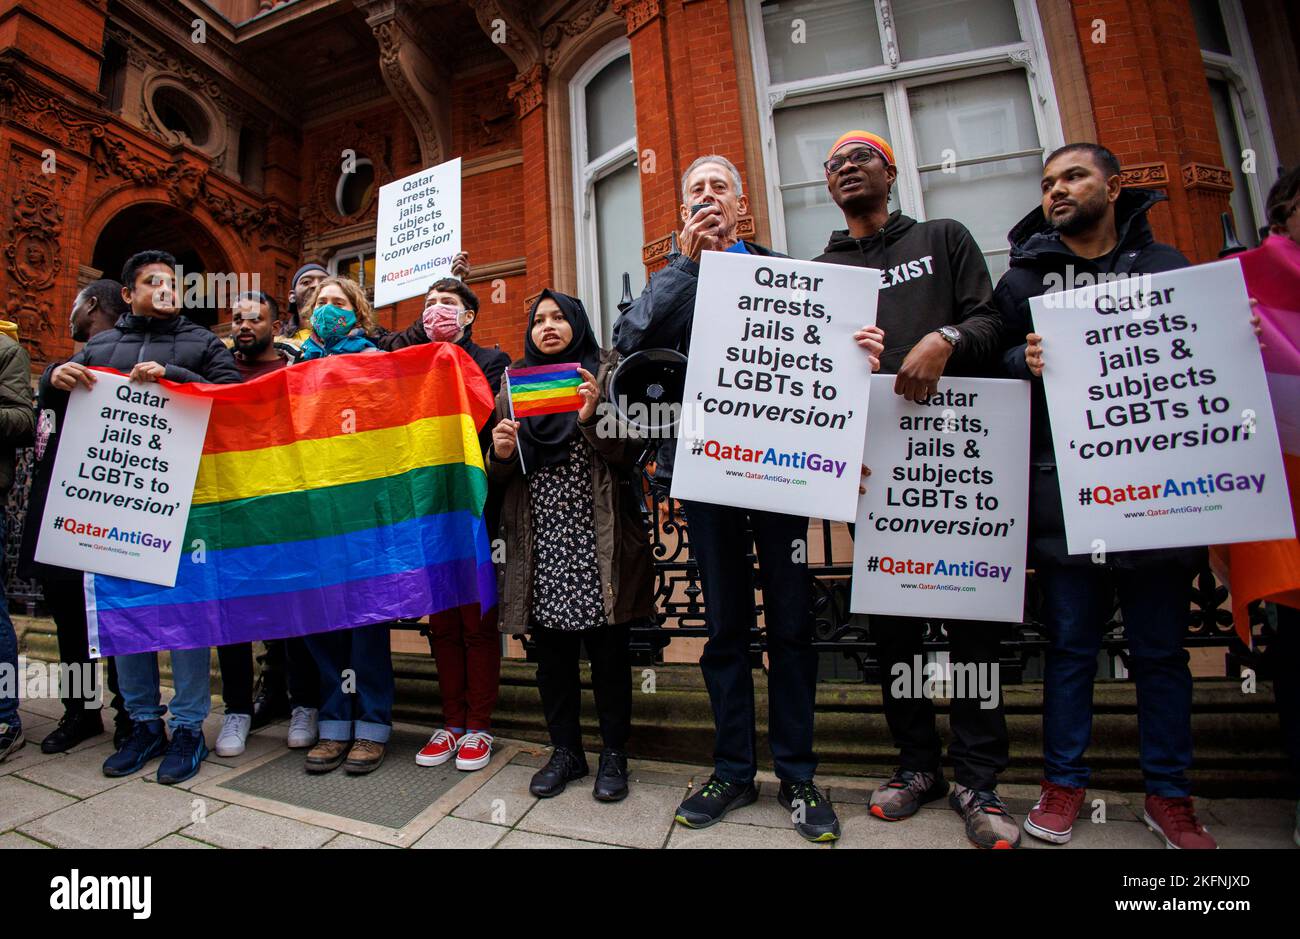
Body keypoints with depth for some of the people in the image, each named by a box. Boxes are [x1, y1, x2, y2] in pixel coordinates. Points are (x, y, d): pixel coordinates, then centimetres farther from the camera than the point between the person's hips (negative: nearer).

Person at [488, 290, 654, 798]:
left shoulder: (605, 373, 6)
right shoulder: (515, 384, 15)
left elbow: (630, 453, -3)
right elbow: (502, 472, 14)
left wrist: (592, 419, -19)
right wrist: (501, 454, -8)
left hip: (597, 536, -3)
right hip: (540, 537, 3)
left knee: (608, 647, 4)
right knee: (551, 647, 9)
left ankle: (613, 753, 21)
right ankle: (565, 750, 26)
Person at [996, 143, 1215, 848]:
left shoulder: (1165, 265, 14)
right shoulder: (1023, 276, 10)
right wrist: (1024, 359, -18)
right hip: (1062, 491, -1)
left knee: (1161, 650, 11)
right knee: (1070, 644, 7)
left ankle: (1167, 793, 29)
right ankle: (1063, 782, 23)